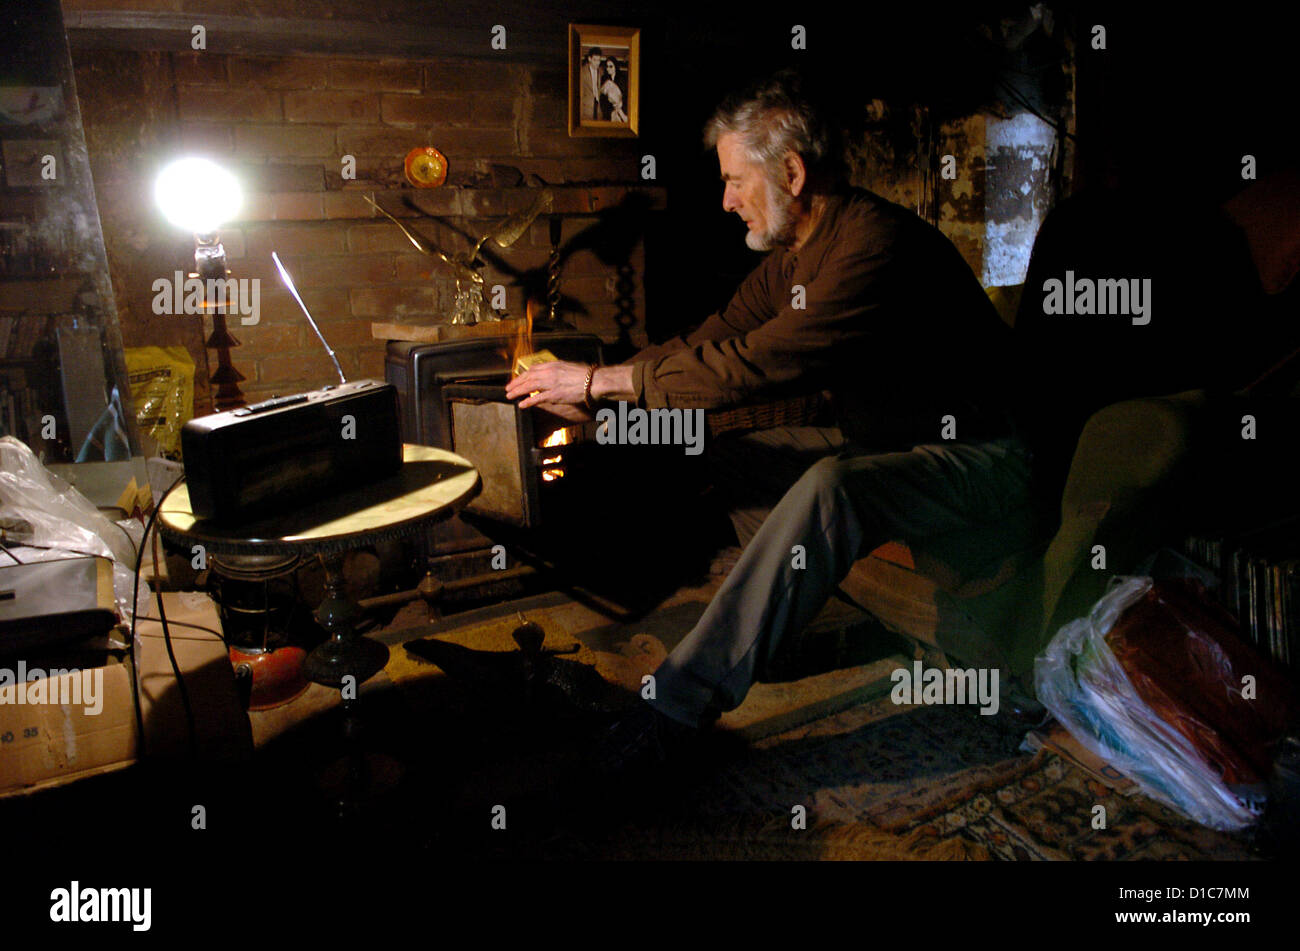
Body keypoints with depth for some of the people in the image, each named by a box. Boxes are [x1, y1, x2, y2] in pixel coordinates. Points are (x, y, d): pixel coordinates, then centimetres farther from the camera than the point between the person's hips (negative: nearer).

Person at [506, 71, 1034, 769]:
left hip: (979, 455, -9)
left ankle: (679, 702, -34)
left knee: (830, 489, -36)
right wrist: (586, 393, -4)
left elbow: (759, 364, -32)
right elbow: (710, 341, 7)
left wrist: (606, 380, -25)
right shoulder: (792, 254, 5)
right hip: (883, 441, 9)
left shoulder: (877, 243, -26)